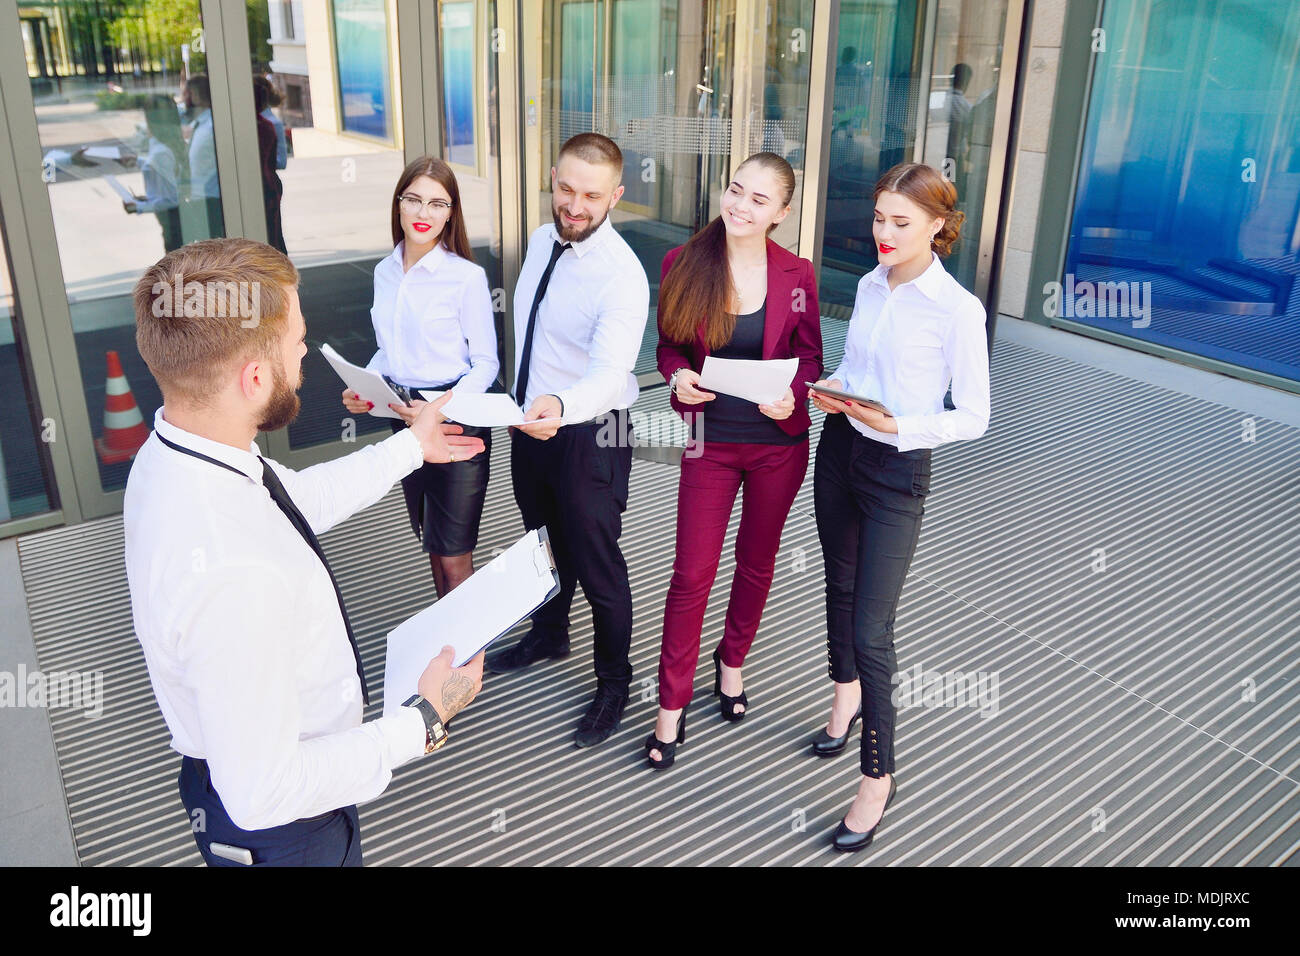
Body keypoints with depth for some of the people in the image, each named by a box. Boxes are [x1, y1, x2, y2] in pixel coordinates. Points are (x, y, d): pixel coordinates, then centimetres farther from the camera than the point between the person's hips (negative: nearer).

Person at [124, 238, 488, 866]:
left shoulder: (172, 454, -12)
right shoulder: (230, 576, -41)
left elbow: (303, 498, 8)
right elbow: (262, 794, -33)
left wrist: (410, 448, 17)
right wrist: (423, 722, -24)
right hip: (281, 821, -8)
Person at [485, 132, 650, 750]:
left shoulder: (622, 275, -25)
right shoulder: (540, 241, -1)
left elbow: (610, 372, -39)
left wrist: (561, 405, -59)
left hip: (589, 436, -7)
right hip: (531, 421, 7)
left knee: (598, 566, 7)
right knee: (547, 541, 27)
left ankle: (613, 683, 30)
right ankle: (549, 634, 53)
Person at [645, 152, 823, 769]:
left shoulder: (797, 275, -6)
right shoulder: (684, 263, -6)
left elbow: (810, 355, 3)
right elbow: (669, 345, 3)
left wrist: (793, 394, -18)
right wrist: (678, 375, -18)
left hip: (778, 444, 1)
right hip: (709, 440, -1)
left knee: (757, 562, 18)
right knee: (691, 575, 1)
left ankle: (732, 661, 44)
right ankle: (672, 709, 15)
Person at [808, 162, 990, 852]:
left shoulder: (958, 309, -15)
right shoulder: (869, 285, 4)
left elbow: (974, 417, -12)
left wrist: (900, 427, -26)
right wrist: (832, 388, -4)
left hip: (897, 472, -6)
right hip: (839, 451, 6)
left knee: (871, 628, -5)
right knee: (841, 587, 22)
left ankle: (877, 779, 11)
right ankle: (846, 693, 49)